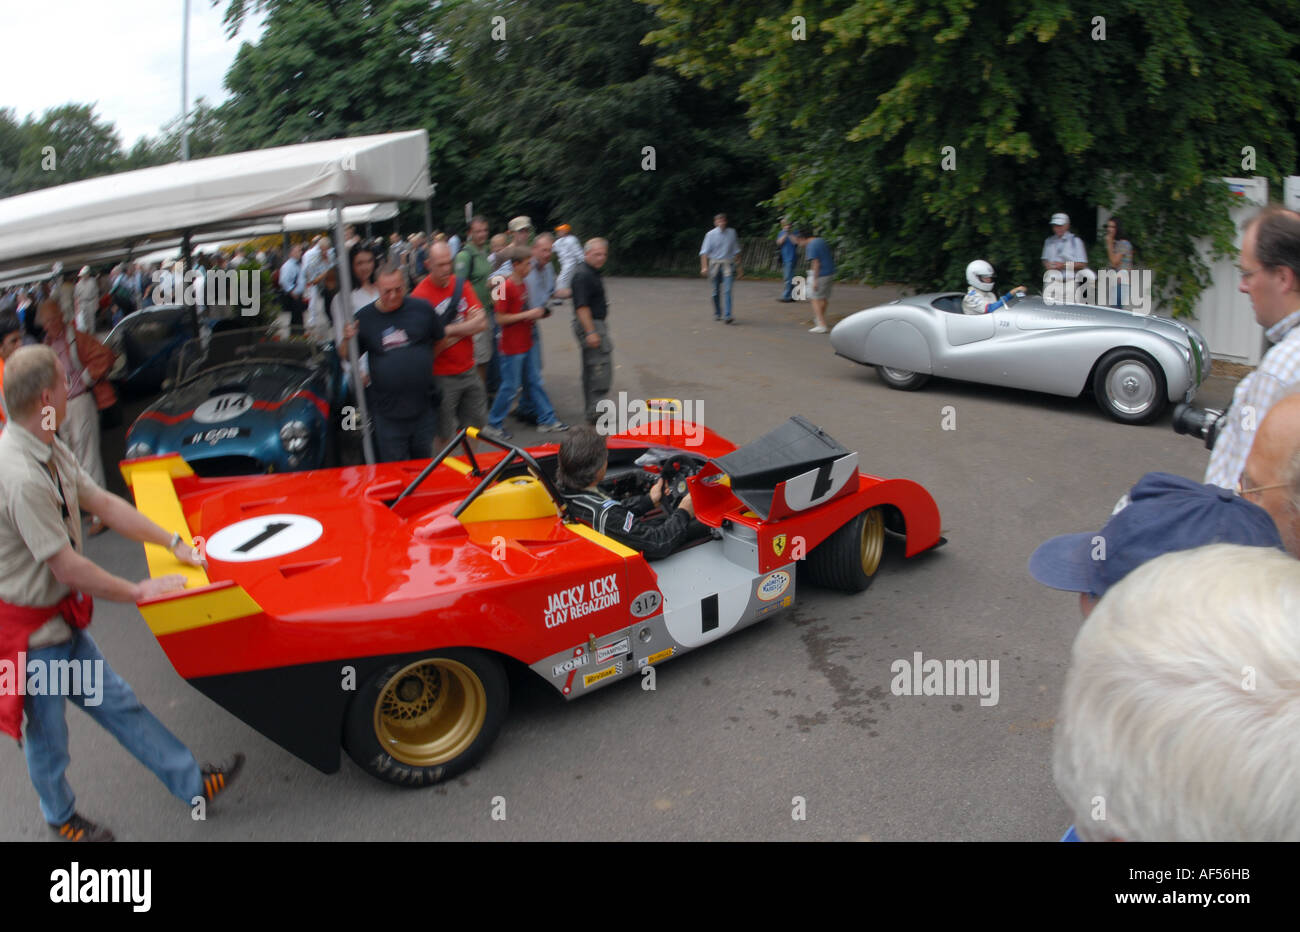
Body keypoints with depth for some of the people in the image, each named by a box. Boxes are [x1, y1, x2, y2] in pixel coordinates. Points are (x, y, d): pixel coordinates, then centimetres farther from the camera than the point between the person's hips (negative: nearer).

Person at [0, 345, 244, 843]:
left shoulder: (50, 451, -2)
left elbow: (105, 503, 7)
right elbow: (66, 567, -27)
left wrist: (175, 543, 6)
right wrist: (138, 592, -14)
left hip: (62, 616, 9)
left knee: (117, 704, 15)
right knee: (48, 737, 14)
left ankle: (193, 782, 24)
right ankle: (62, 818, 39)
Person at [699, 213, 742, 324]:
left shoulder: (731, 233, 5)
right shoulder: (711, 234, -2)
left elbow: (736, 250, 15)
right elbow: (704, 251, -5)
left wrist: (738, 265, 15)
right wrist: (704, 267, -15)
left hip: (728, 264, 0)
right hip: (715, 263, 0)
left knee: (727, 290, -13)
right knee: (716, 291, 8)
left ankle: (728, 316, -17)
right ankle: (717, 314, 25)